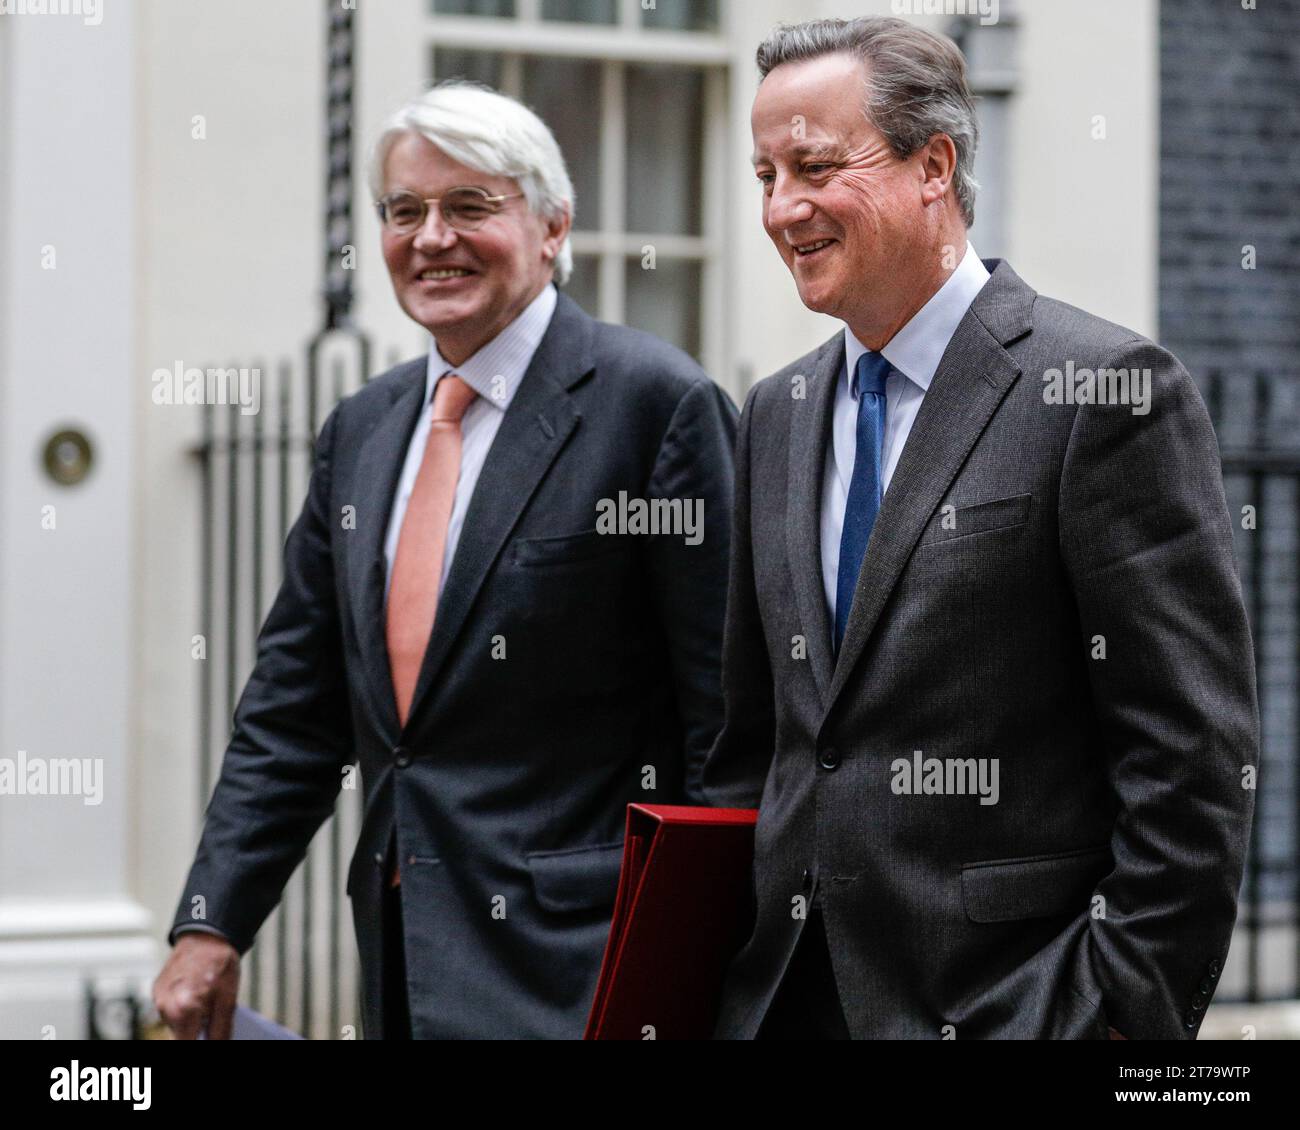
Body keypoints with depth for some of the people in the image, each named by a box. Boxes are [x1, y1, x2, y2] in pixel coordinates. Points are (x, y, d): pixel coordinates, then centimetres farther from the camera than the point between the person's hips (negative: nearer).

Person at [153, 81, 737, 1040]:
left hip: (568, 961, -6)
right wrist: (212, 924, 7)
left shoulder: (655, 402, -7)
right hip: (403, 954, 6)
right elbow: (296, 709, 15)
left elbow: (728, 718, -9)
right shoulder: (360, 431, 14)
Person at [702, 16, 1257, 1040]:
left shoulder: (1109, 387, -10)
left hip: (1011, 997, -6)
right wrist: (715, 966, 9)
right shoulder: (777, 415, 12)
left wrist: (1128, 1009, -15)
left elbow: (1194, 753, -13)